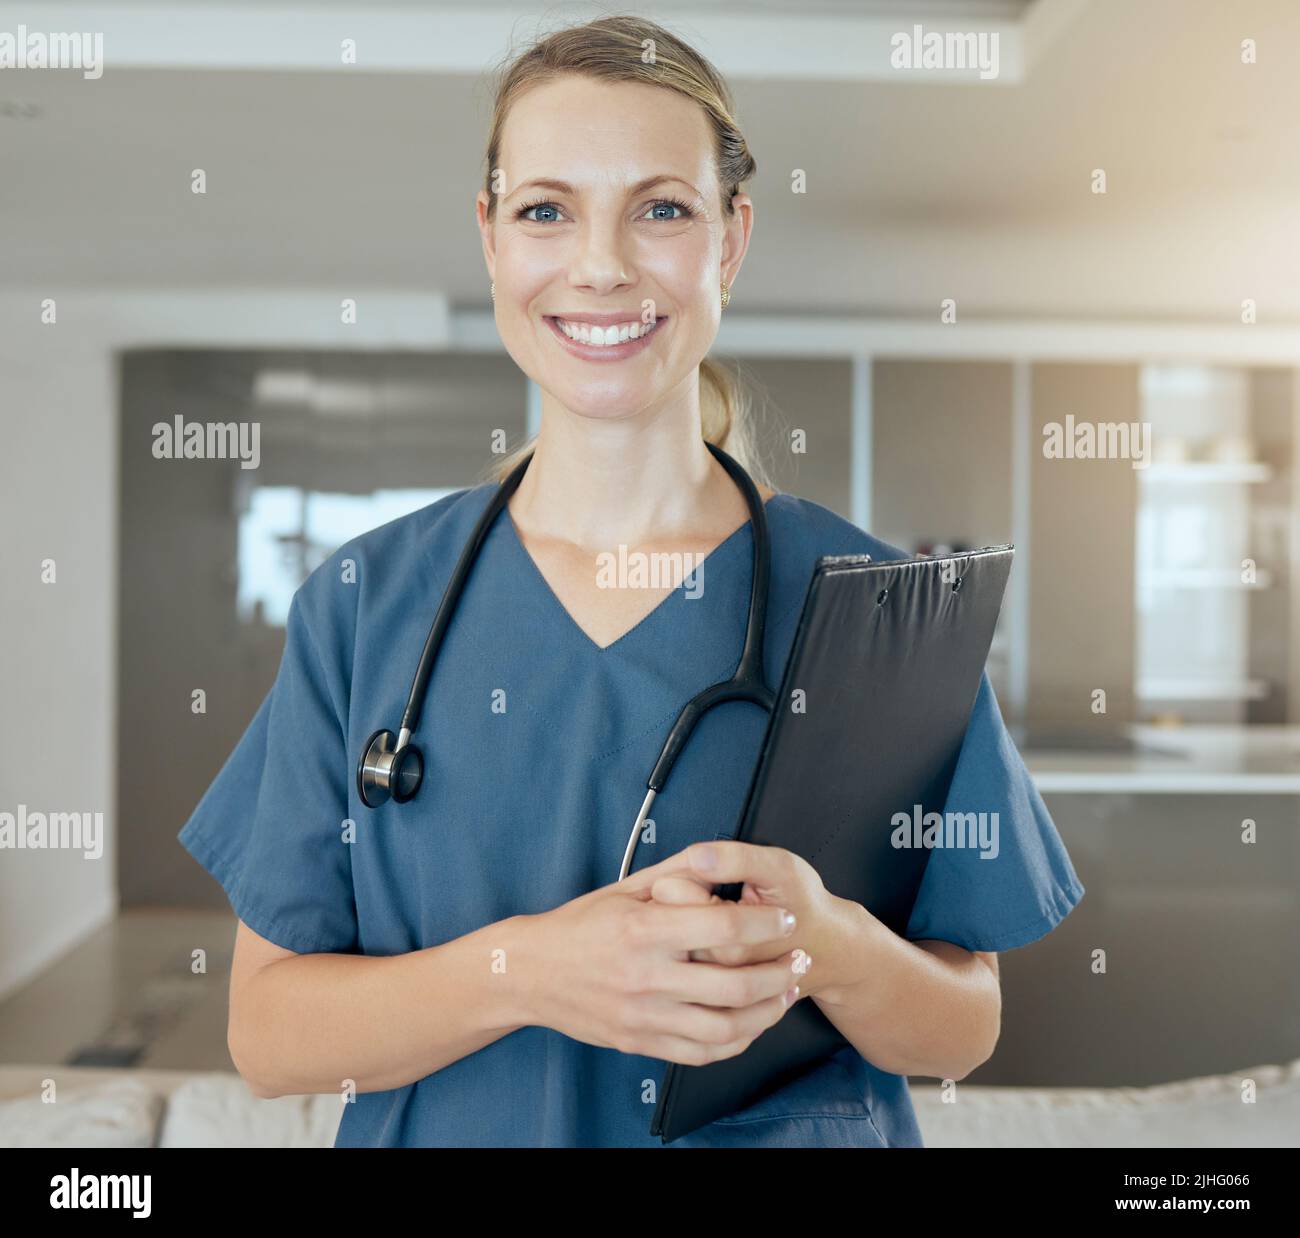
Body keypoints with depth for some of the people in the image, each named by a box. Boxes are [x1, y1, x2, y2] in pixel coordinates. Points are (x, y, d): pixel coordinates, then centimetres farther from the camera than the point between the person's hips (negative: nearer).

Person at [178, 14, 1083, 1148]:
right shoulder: (363, 603, -8)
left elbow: (965, 1030, -6)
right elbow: (265, 1031, -8)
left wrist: (834, 949, -26)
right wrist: (522, 971, -25)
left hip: (793, 1132, 0)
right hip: (450, 1136, 1)